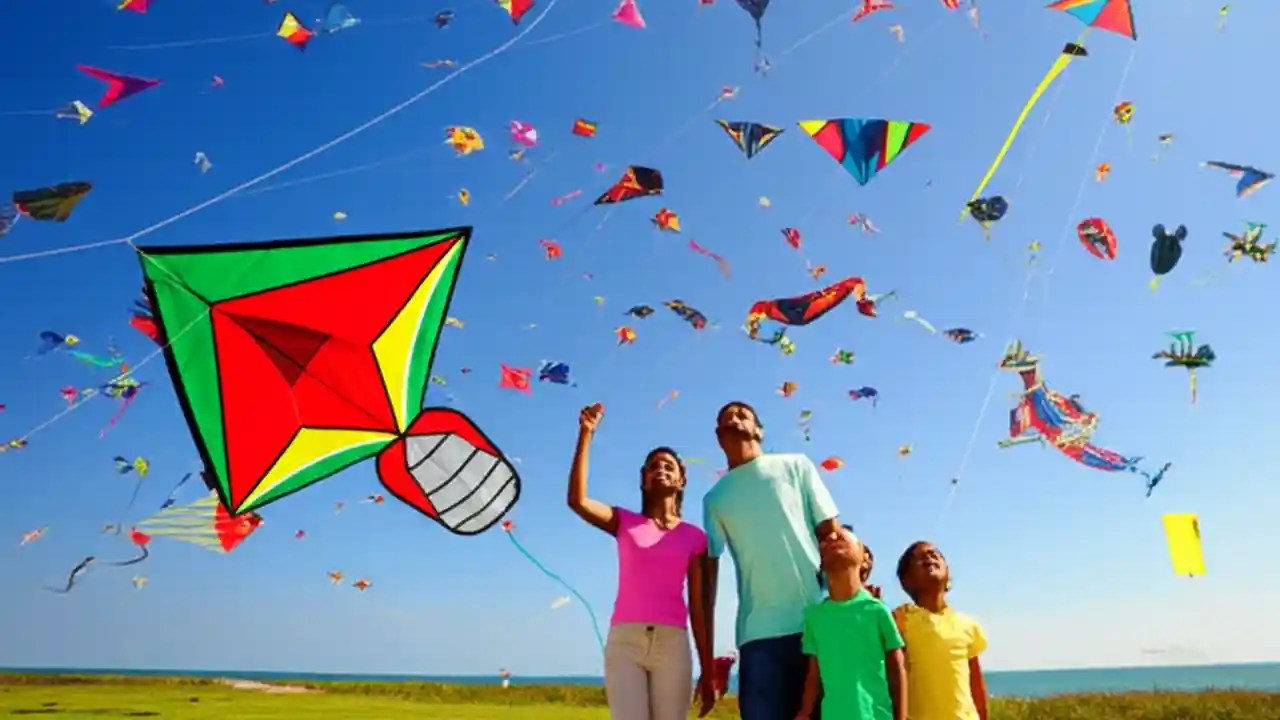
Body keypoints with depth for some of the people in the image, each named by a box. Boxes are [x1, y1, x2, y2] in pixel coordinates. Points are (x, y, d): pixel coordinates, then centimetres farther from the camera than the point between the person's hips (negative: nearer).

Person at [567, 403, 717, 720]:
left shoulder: (694, 536, 12)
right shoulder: (624, 522, 12)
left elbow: (699, 608, 10)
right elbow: (577, 500, -7)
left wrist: (707, 673, 9)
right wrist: (585, 435, -10)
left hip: (672, 643, 1)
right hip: (624, 640, 0)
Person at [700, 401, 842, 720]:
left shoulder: (796, 466, 11)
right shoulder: (715, 498, 15)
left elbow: (831, 532, 6)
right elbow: (708, 573, 12)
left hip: (817, 621, -1)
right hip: (758, 632, 1)